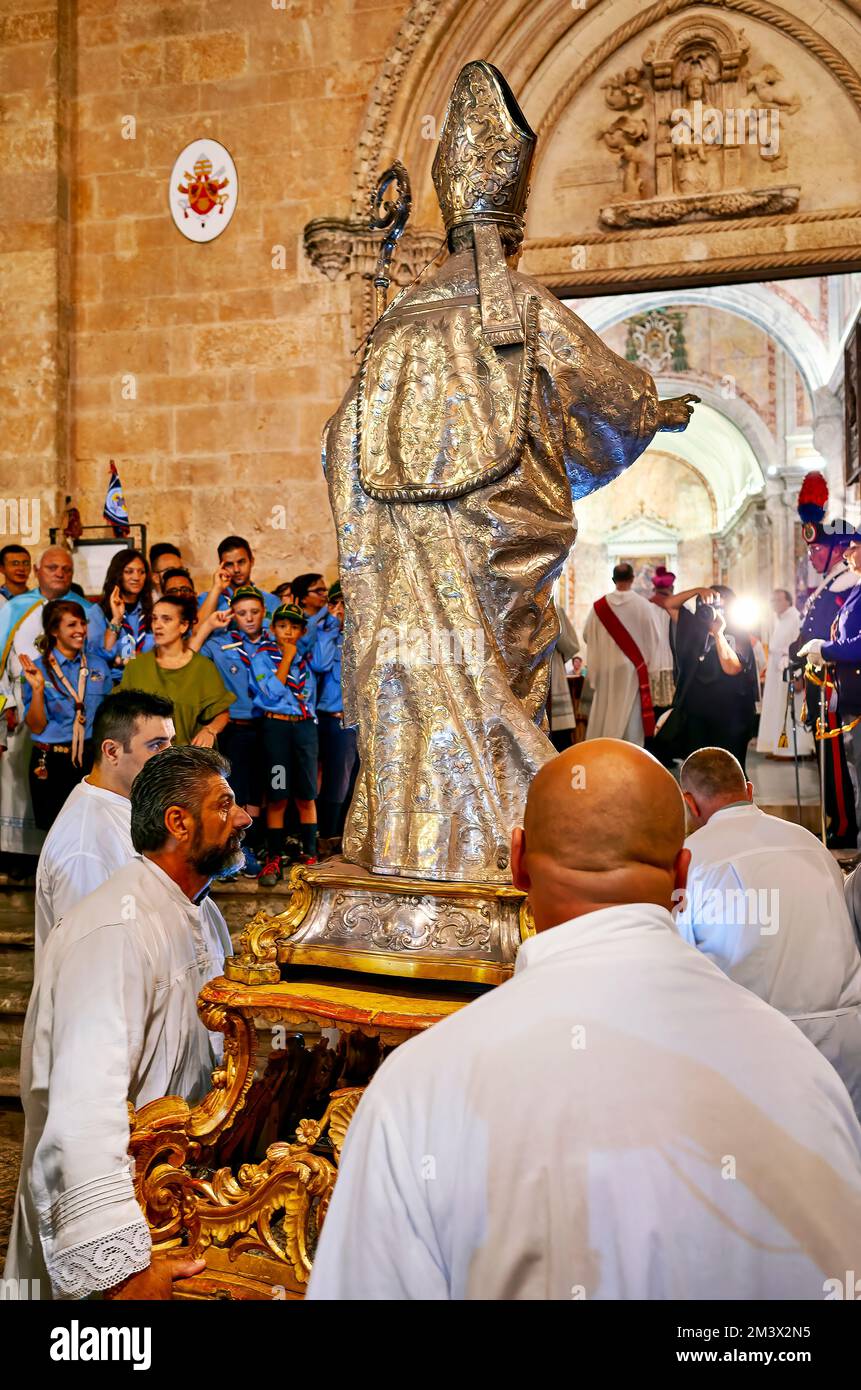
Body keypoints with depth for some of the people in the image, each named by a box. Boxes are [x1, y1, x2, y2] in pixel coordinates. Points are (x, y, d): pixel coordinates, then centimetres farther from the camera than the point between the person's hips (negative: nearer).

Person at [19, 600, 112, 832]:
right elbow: (36, 727, -8)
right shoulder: (37, 669, -6)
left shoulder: (98, 665, 3)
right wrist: (38, 689, -22)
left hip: (91, 759, 2)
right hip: (50, 762, -2)